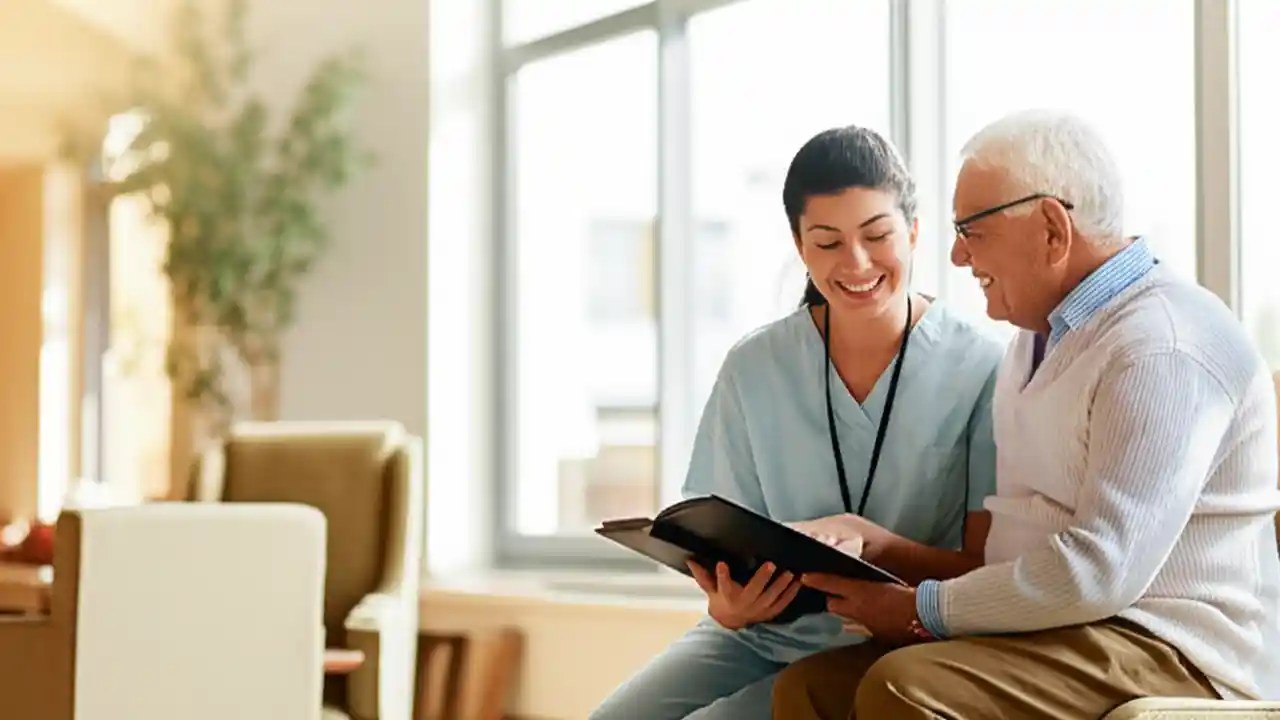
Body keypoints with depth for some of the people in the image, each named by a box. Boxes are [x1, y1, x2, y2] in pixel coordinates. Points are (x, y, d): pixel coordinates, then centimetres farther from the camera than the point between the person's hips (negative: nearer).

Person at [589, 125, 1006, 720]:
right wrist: (729, 602, -19)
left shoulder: (980, 370, -7)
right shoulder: (753, 369, 3)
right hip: (758, 637, 4)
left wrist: (878, 549, -27)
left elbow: (986, 567, -7)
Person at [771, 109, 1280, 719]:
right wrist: (879, 544, 4)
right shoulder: (1042, 334, 18)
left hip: (1174, 660, -9)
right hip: (1045, 632, 9)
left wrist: (925, 610, -13)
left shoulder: (1162, 349, -15)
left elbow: (1100, 571, -22)